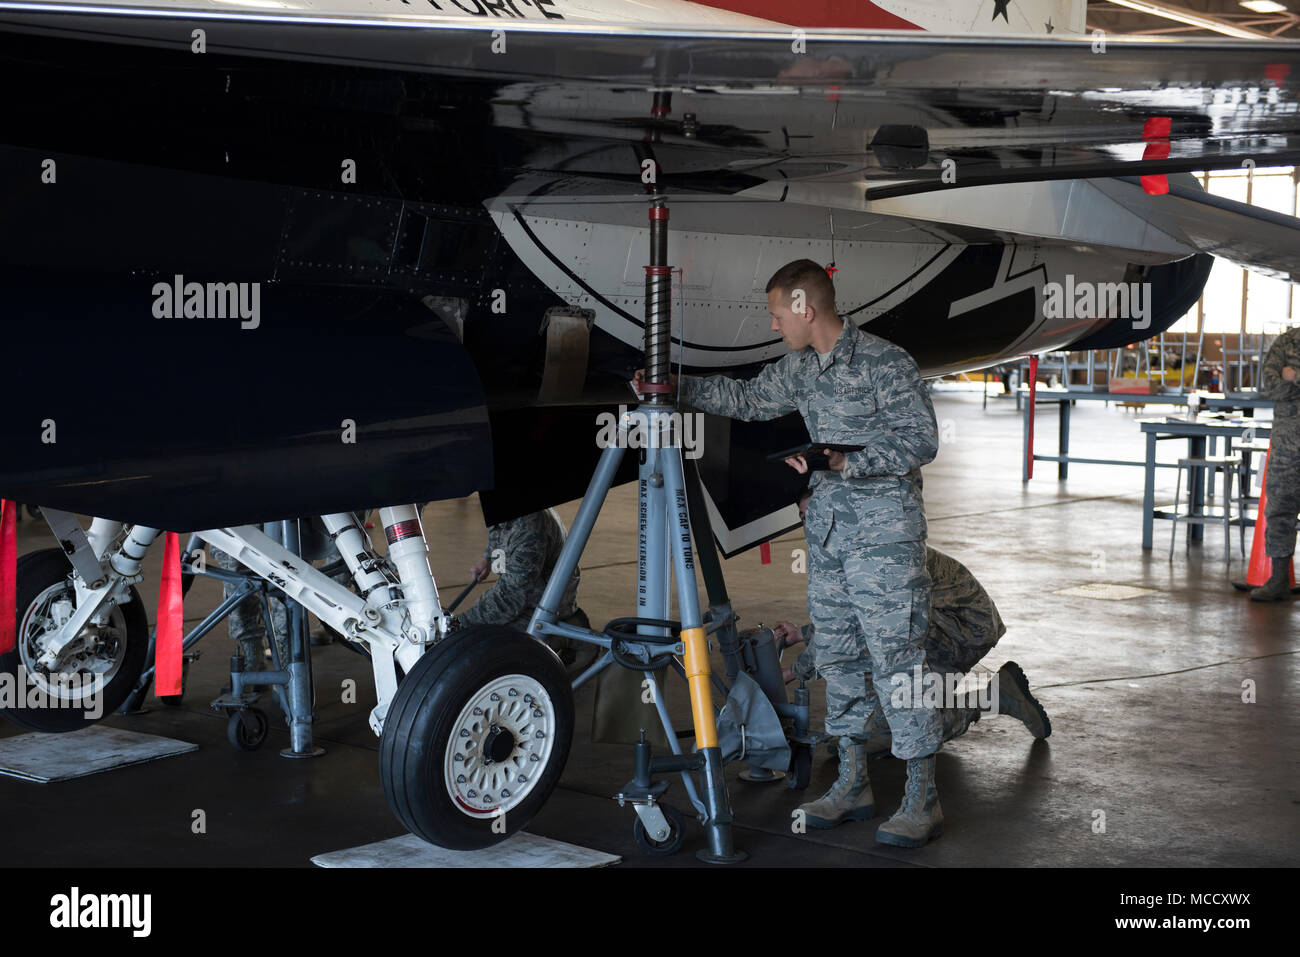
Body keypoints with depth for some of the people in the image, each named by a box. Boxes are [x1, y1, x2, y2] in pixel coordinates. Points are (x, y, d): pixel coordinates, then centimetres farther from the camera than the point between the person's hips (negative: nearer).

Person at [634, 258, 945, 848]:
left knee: (895, 657, -8)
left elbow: (921, 440, -16)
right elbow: (748, 400, 23)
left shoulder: (884, 363, -14)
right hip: (826, 523, 8)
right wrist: (674, 387, 17)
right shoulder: (800, 368, 10)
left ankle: (922, 800, -3)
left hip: (884, 531, -8)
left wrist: (847, 462, -23)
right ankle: (853, 785, 21)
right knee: (838, 654, 11)